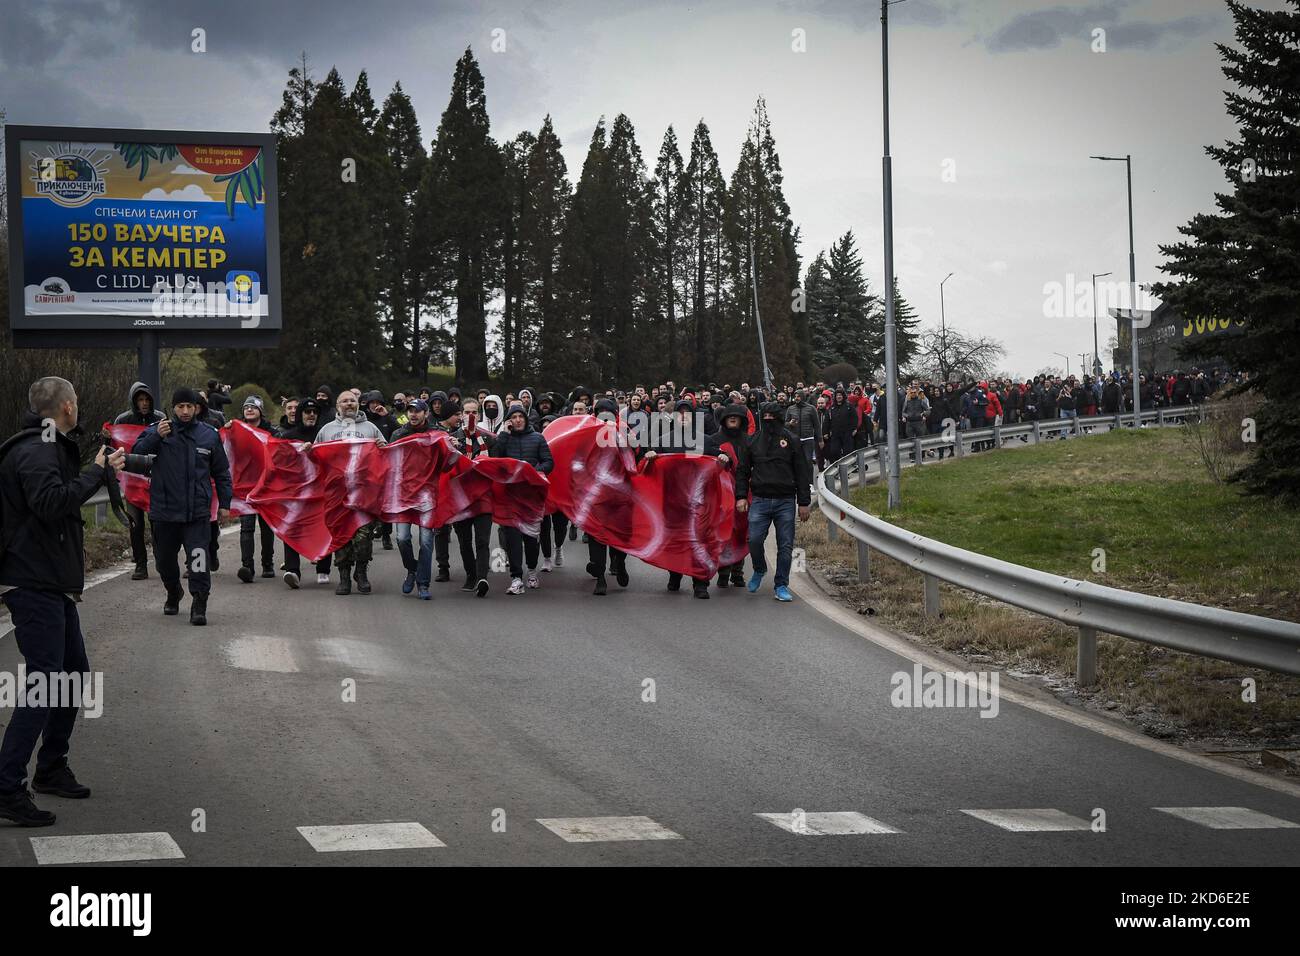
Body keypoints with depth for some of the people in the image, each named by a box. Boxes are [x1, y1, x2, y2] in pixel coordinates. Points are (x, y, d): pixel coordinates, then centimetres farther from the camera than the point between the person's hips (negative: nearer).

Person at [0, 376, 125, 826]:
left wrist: (102, 469, 25)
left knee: (75, 674, 17)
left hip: (52, 584, 11)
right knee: (44, 684, -13)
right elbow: (51, 501, -32)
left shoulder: (48, 448, 18)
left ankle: (52, 769, 28)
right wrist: (97, 472, -23)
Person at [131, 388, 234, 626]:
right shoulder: (157, 431, 1)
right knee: (164, 560, 14)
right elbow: (136, 453, -11)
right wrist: (156, 437, -24)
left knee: (199, 559, -14)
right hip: (164, 511, 1)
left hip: (198, 513, -1)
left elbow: (221, 472, 14)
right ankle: (173, 594, 39)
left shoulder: (209, 435, 7)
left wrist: (224, 503, 11)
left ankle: (199, 605, -8)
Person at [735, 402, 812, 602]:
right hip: (760, 500, 1)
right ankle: (759, 570, 18)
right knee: (754, 540, -11)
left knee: (785, 545, -1)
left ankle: (781, 585, 9)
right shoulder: (753, 441, 8)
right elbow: (742, 470, 13)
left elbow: (802, 473, 5)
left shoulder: (791, 441, 4)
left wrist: (804, 503, 1)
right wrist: (741, 496, 2)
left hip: (785, 501, -1)